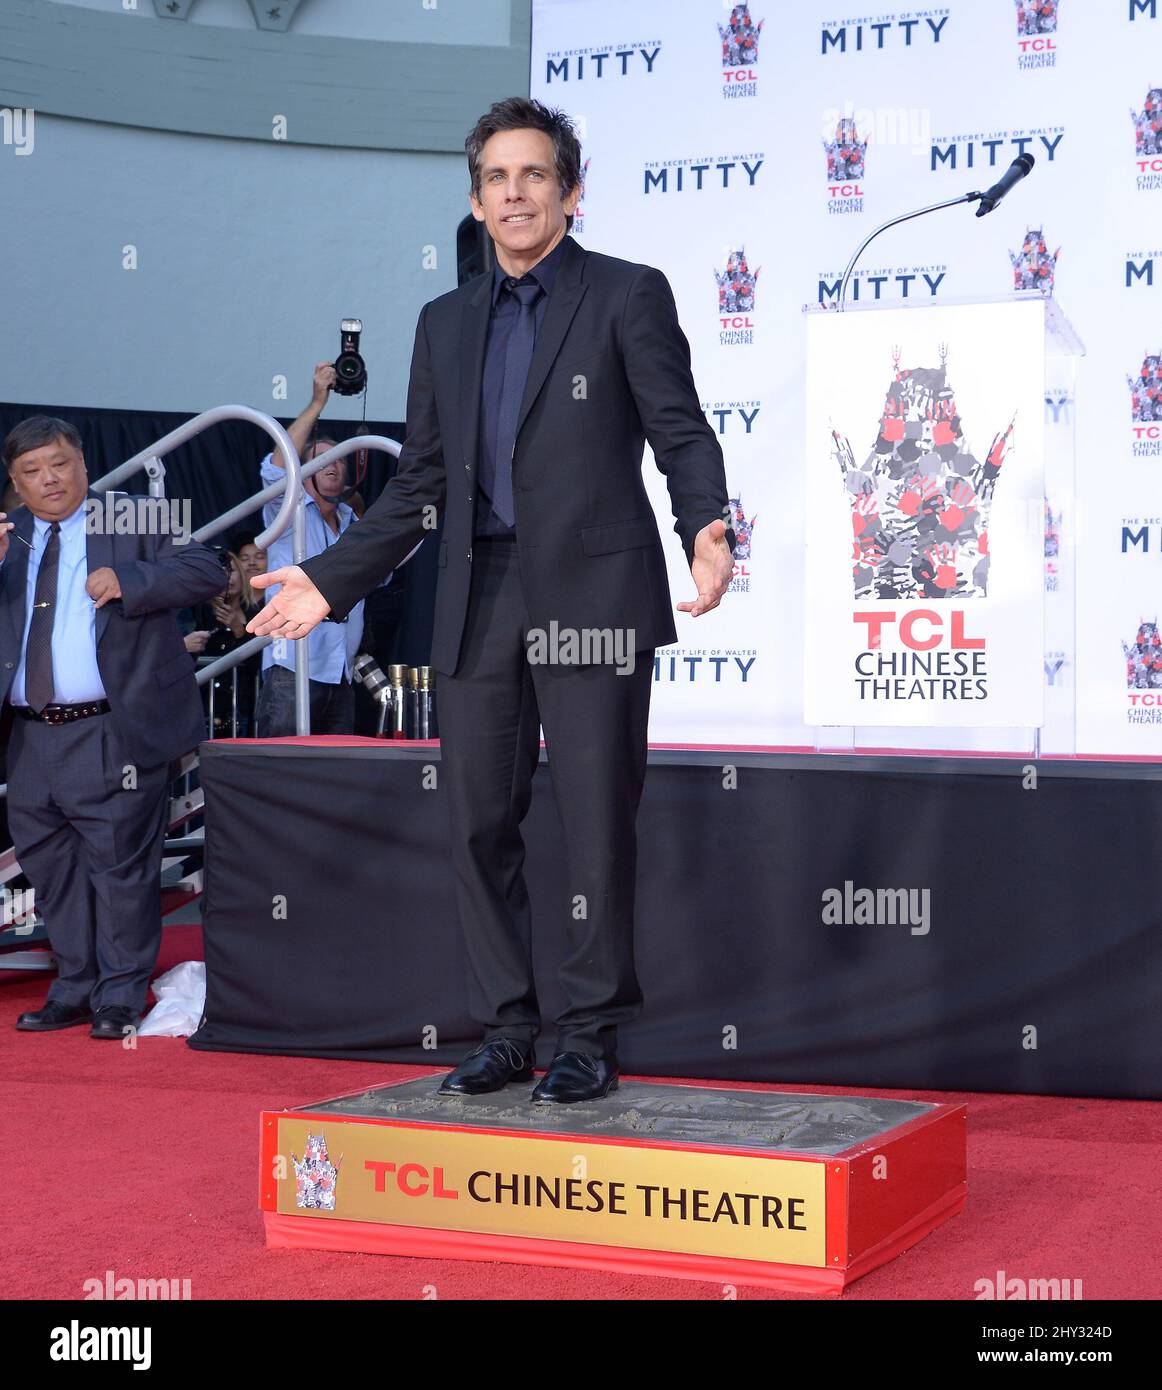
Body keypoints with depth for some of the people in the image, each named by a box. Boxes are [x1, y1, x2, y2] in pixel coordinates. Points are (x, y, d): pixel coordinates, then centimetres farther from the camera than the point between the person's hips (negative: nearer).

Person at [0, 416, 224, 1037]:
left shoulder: (135, 520, 2)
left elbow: (206, 571, -7)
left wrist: (127, 581, -19)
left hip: (111, 736, -5)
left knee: (120, 867, -2)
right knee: (52, 870, 14)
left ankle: (120, 997, 10)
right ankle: (75, 990, 27)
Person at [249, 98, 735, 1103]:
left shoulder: (629, 296, 2)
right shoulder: (447, 323, 17)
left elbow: (682, 434, -4)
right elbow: (421, 485, 18)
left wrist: (708, 529, -24)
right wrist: (332, 582, 12)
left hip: (591, 592, -5)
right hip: (479, 602, 5)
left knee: (598, 820, -2)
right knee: (480, 821, 6)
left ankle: (592, 1036, 9)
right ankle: (507, 1030, 17)